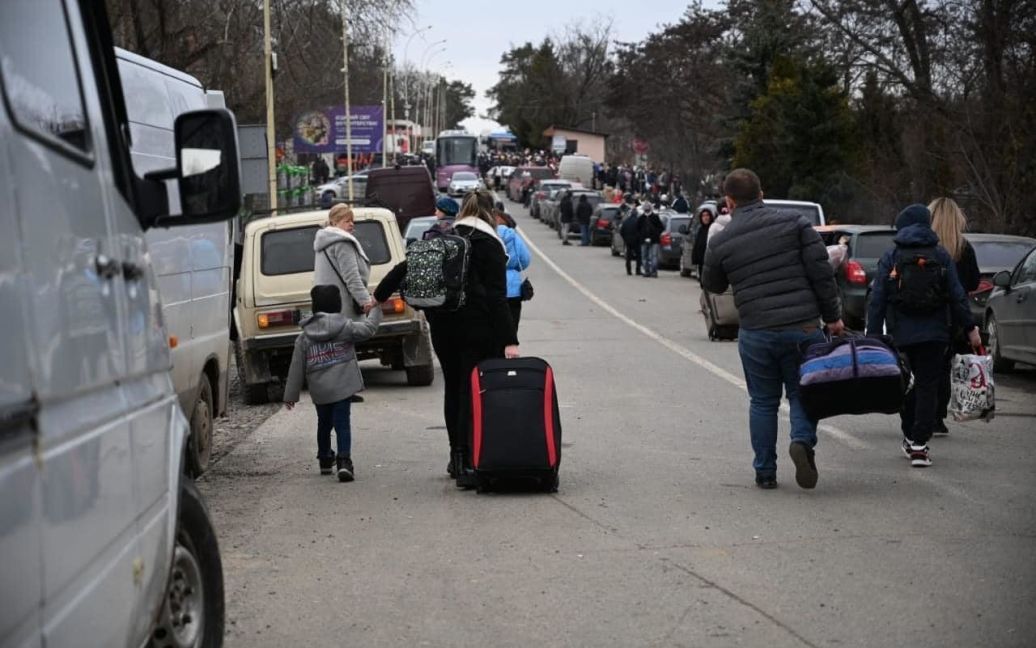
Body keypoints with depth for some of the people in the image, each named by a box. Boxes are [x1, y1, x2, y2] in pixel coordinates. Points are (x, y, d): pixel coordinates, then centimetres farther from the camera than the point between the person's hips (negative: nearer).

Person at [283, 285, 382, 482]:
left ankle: (325, 460, 35)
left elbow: (297, 368, 5)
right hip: (342, 387, -3)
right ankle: (344, 461, -21)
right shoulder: (345, 327, -4)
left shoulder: (304, 337, 3)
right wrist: (376, 309, 14)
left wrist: (291, 395, 10)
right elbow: (368, 328, -3)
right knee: (342, 424, -4)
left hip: (319, 391, 3)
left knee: (324, 424, 22)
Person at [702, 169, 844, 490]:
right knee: (802, 392, 12)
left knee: (763, 401, 13)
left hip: (756, 334, 1)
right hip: (803, 328, 0)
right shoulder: (795, 224, -1)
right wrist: (832, 316, 3)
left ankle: (765, 472, 14)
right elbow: (821, 272, -4)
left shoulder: (720, 242, 1)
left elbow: (712, 285, 17)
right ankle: (803, 440, -15)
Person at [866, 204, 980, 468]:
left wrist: (873, 336, 0)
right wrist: (969, 328, 5)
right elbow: (957, 296, 0)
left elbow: (877, 300, -2)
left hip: (900, 335, 1)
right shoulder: (941, 257, 3)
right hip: (934, 334, -1)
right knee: (928, 387, 0)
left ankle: (910, 437, 23)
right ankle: (919, 445, -8)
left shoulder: (890, 258, 2)